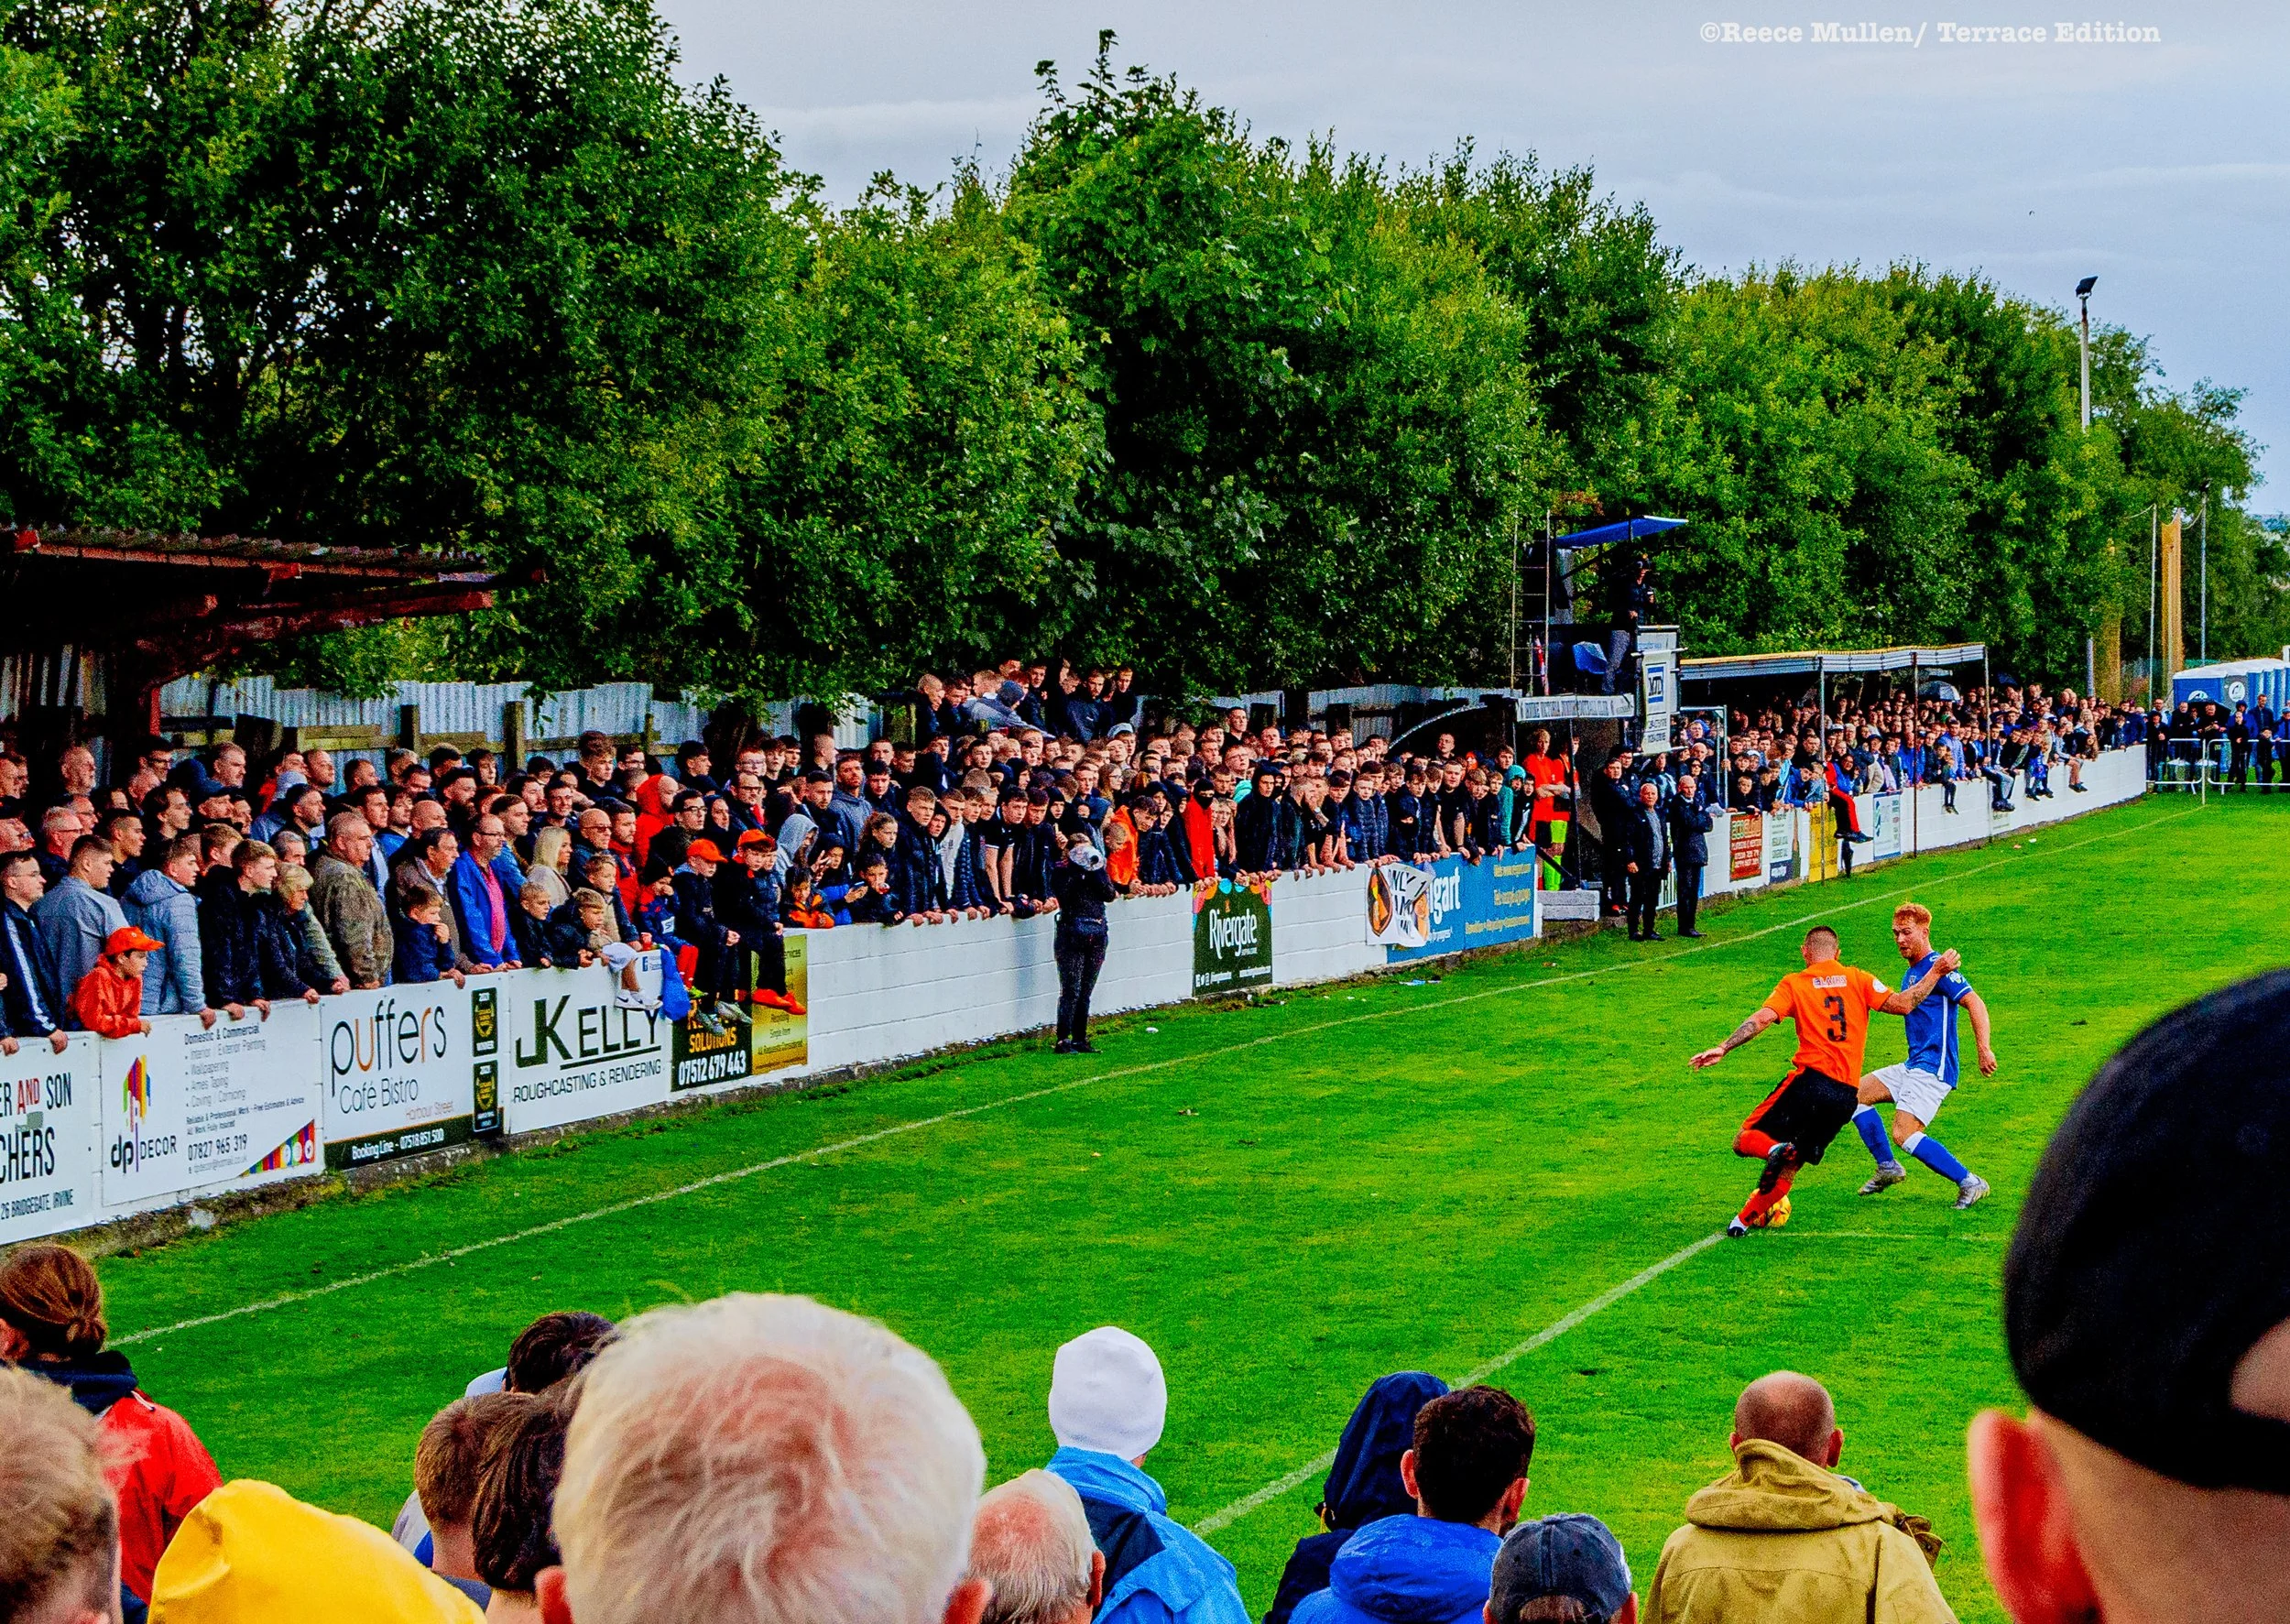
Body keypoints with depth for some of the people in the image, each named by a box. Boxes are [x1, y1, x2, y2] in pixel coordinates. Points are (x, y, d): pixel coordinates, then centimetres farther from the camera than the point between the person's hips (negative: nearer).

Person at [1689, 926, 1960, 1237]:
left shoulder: (1794, 984, 6)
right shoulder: (1858, 979, 10)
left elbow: (1761, 1019, -7)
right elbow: (1902, 1004, 0)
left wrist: (1723, 1049, -10)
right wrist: (1937, 972, 11)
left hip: (1809, 1080, -3)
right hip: (1846, 1095, 3)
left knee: (1745, 1141, 5)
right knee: (1788, 1168, 15)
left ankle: (1776, 1150, -26)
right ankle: (1744, 1220, 13)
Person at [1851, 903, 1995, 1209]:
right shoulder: (1912, 972, 16)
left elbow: (1975, 1003, -21)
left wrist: (1984, 1050, -30)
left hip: (1933, 1069, -10)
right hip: (1912, 1066, 10)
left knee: (1903, 1134, -20)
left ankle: (1970, 1182, -12)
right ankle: (1887, 1169, 18)